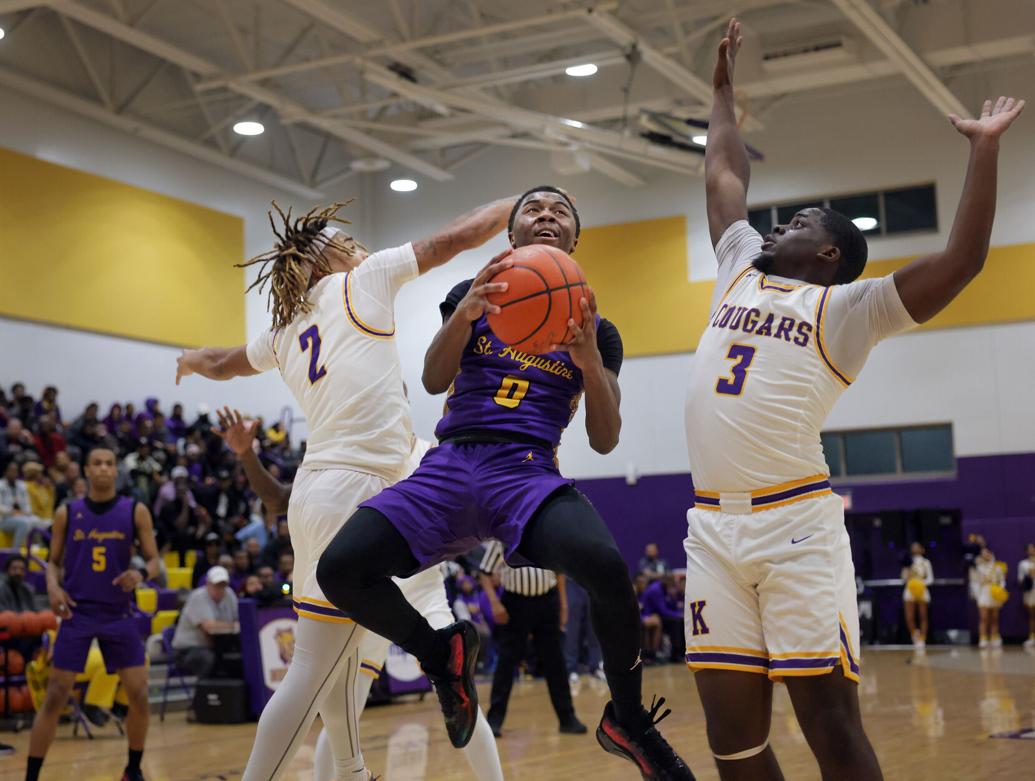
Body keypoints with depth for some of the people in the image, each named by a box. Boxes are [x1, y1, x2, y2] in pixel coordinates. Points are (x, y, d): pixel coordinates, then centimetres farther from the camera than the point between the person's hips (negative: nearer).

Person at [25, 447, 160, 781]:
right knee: (55, 697, -4)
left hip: (119, 614, 1)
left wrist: (142, 574, -22)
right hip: (78, 613, -1)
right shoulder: (67, 513, 2)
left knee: (139, 696, -1)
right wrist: (53, 586, -11)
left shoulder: (136, 511, 0)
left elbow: (154, 560, 1)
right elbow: (54, 561, 10)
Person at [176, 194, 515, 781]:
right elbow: (457, 238, 5)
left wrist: (191, 360, 61)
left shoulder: (286, 331, 19)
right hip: (358, 492, -8)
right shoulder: (360, 281, 2)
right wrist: (523, 204, 19)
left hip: (318, 488, 9)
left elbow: (225, 364, 38)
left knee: (341, 660, 20)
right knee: (312, 675, -10)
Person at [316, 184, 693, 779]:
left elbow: (605, 442, 8)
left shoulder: (594, 329, 14)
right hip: (451, 464, 1)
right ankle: (442, 654, 8)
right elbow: (433, 382, -2)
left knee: (608, 568, -34)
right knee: (339, 569, -22)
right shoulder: (473, 295, 14)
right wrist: (464, 314, -21)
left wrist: (591, 364, -11)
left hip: (529, 473, -1)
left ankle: (628, 720, -7)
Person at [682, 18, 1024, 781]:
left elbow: (961, 261, -5)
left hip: (796, 524, -5)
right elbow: (724, 175, 33)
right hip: (712, 527, 5)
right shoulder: (740, 273, 21)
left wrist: (985, 149, -4)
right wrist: (724, 89, 39)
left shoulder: (846, 309, 5)